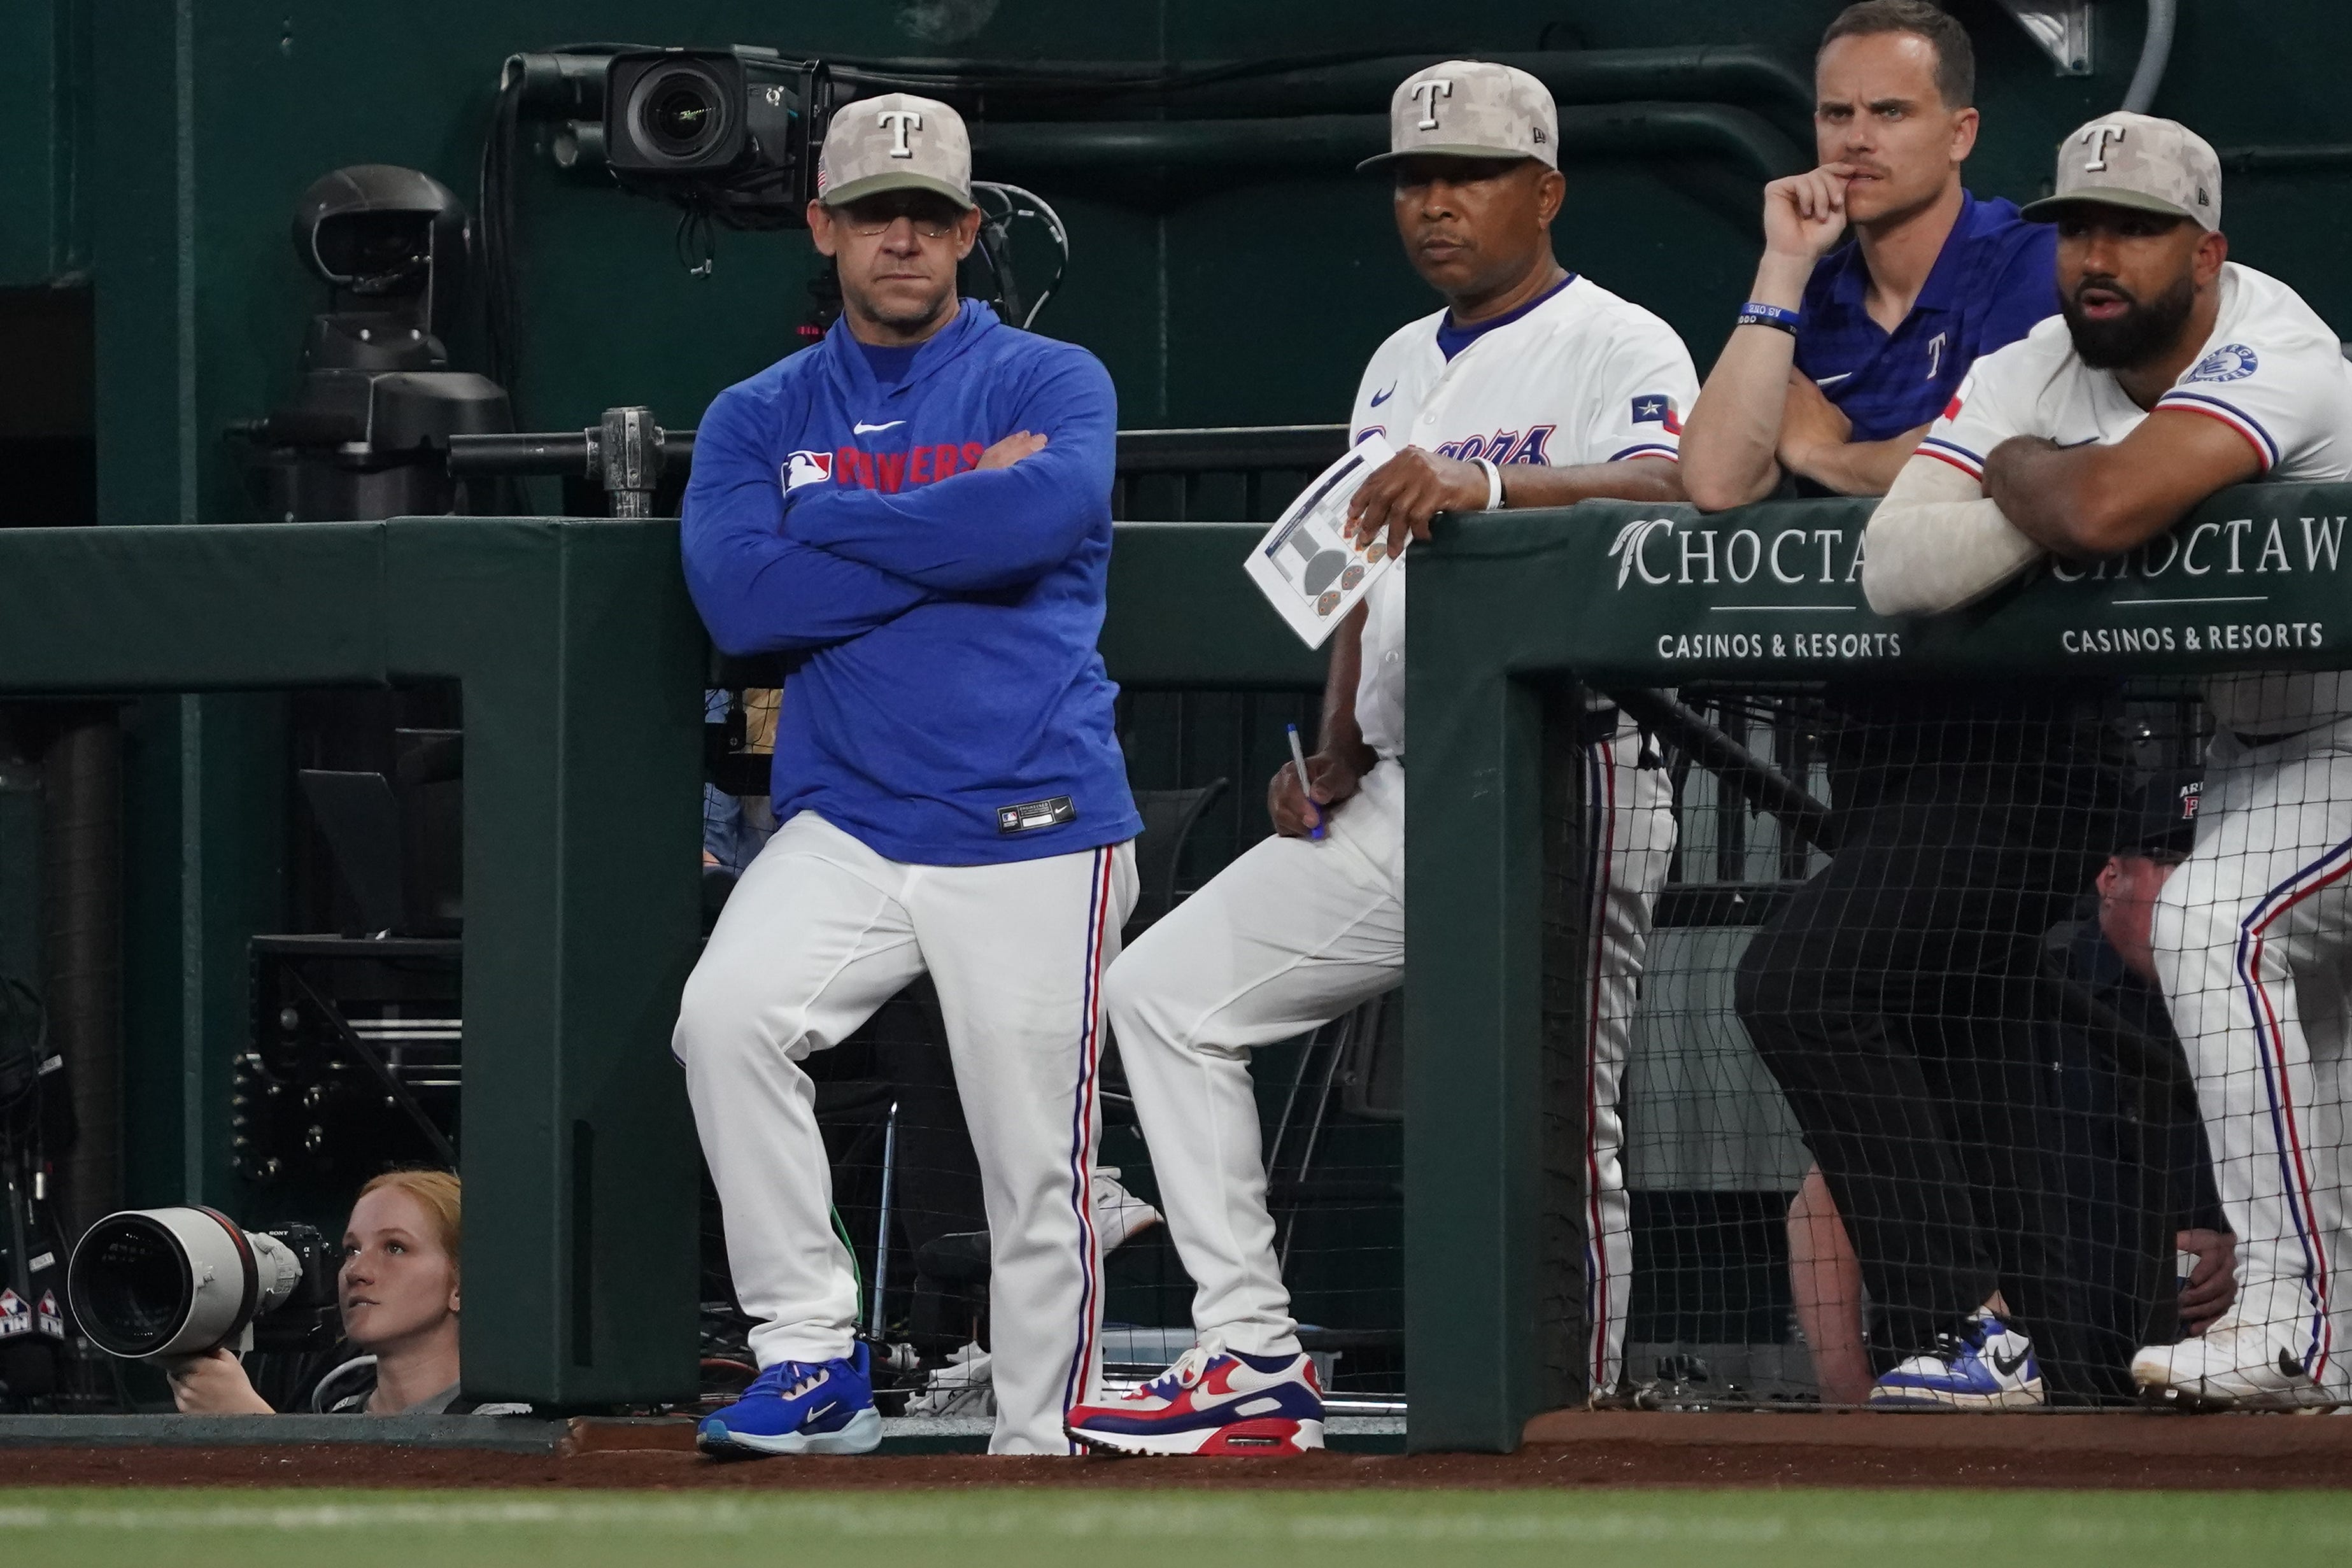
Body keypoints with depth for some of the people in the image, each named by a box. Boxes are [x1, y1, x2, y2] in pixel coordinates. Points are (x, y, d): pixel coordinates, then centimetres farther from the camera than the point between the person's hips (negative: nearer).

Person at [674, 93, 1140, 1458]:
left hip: (1036, 833, -2)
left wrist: (829, 520, -9)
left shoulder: (1052, 383, 3)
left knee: (1039, 1178, -3)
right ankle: (813, 1360, -16)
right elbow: (738, 598, -7)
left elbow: (1052, 510, -20)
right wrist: (965, 526, -9)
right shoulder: (759, 419, 11)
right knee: (726, 1016, -24)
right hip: (848, 823, 2)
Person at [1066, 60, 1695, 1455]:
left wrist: (1489, 486, -39)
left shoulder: (1620, 347, -4)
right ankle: (1257, 1365, -2)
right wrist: (1334, 755, 10)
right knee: (1166, 988, 2)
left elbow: (1674, 490, -25)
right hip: (1399, 801, 8)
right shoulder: (1402, 371, 22)